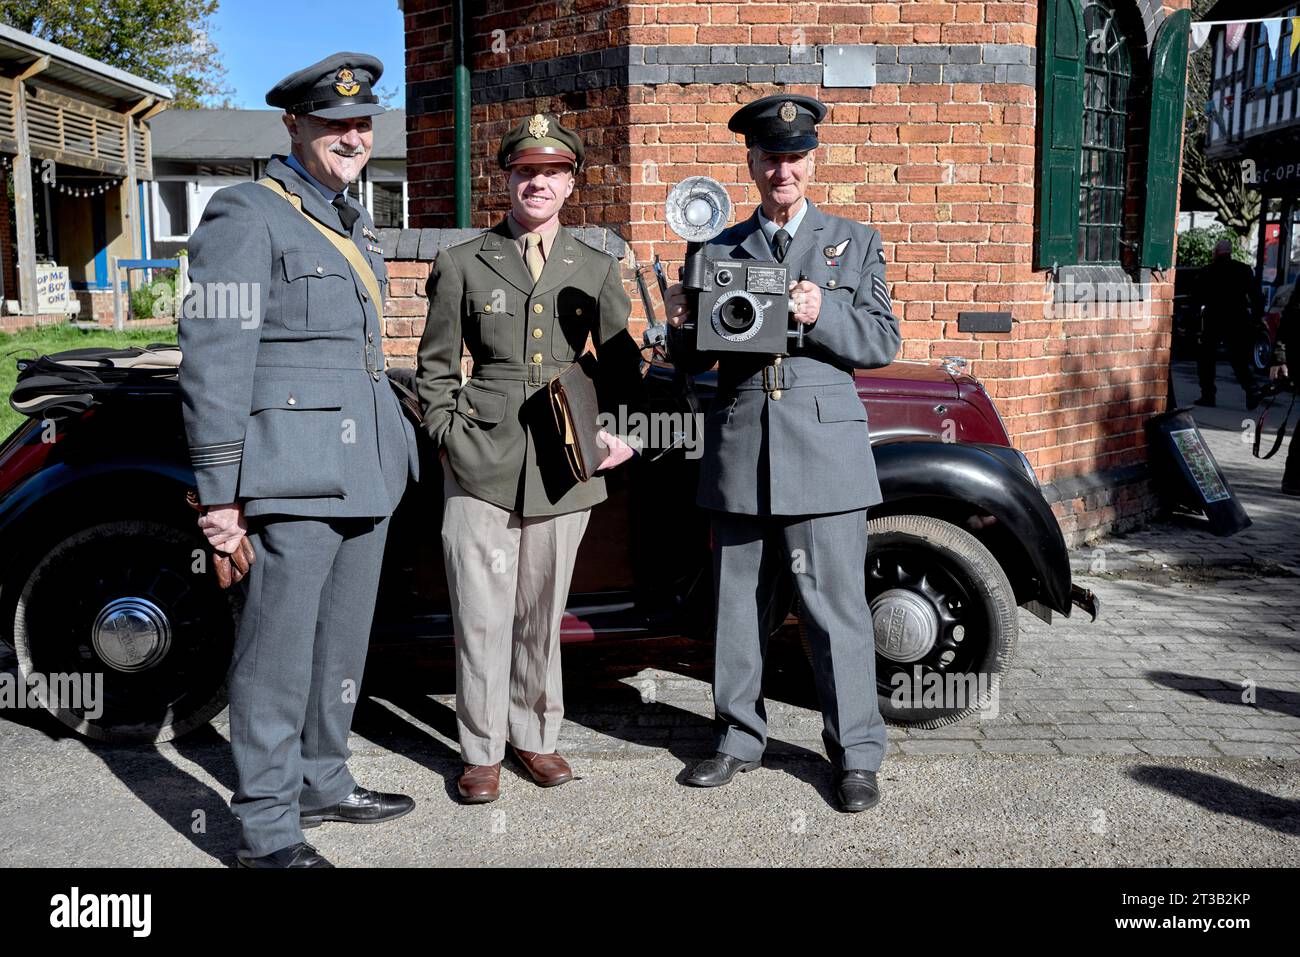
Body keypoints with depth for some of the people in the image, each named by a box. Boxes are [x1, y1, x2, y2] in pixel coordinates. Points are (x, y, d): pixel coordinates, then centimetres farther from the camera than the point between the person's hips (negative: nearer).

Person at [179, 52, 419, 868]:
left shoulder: (355, 225, 18)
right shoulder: (247, 217, -8)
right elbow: (214, 359, -14)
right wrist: (220, 492, -17)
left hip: (364, 475, 9)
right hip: (293, 478, -8)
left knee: (343, 645, 16)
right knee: (280, 653, -1)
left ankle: (323, 784, 32)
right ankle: (268, 831, 10)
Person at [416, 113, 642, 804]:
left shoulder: (597, 269, 9)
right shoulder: (463, 264, 5)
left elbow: (620, 363, 13)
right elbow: (434, 368, 9)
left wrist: (621, 435, -2)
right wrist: (449, 436, -3)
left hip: (564, 464, 2)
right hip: (480, 465, -1)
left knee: (542, 611, 10)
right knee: (482, 613, 0)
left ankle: (535, 735, 26)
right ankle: (481, 751, 15)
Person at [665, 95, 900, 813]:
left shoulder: (854, 243, 9)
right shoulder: (717, 251, 13)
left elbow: (883, 342, 2)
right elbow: (694, 360, 11)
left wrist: (823, 313, -15)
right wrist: (681, 324, -11)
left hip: (823, 454, -2)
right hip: (739, 455, 2)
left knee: (836, 608, 0)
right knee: (737, 607, 11)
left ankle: (856, 753, 14)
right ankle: (739, 738, 27)